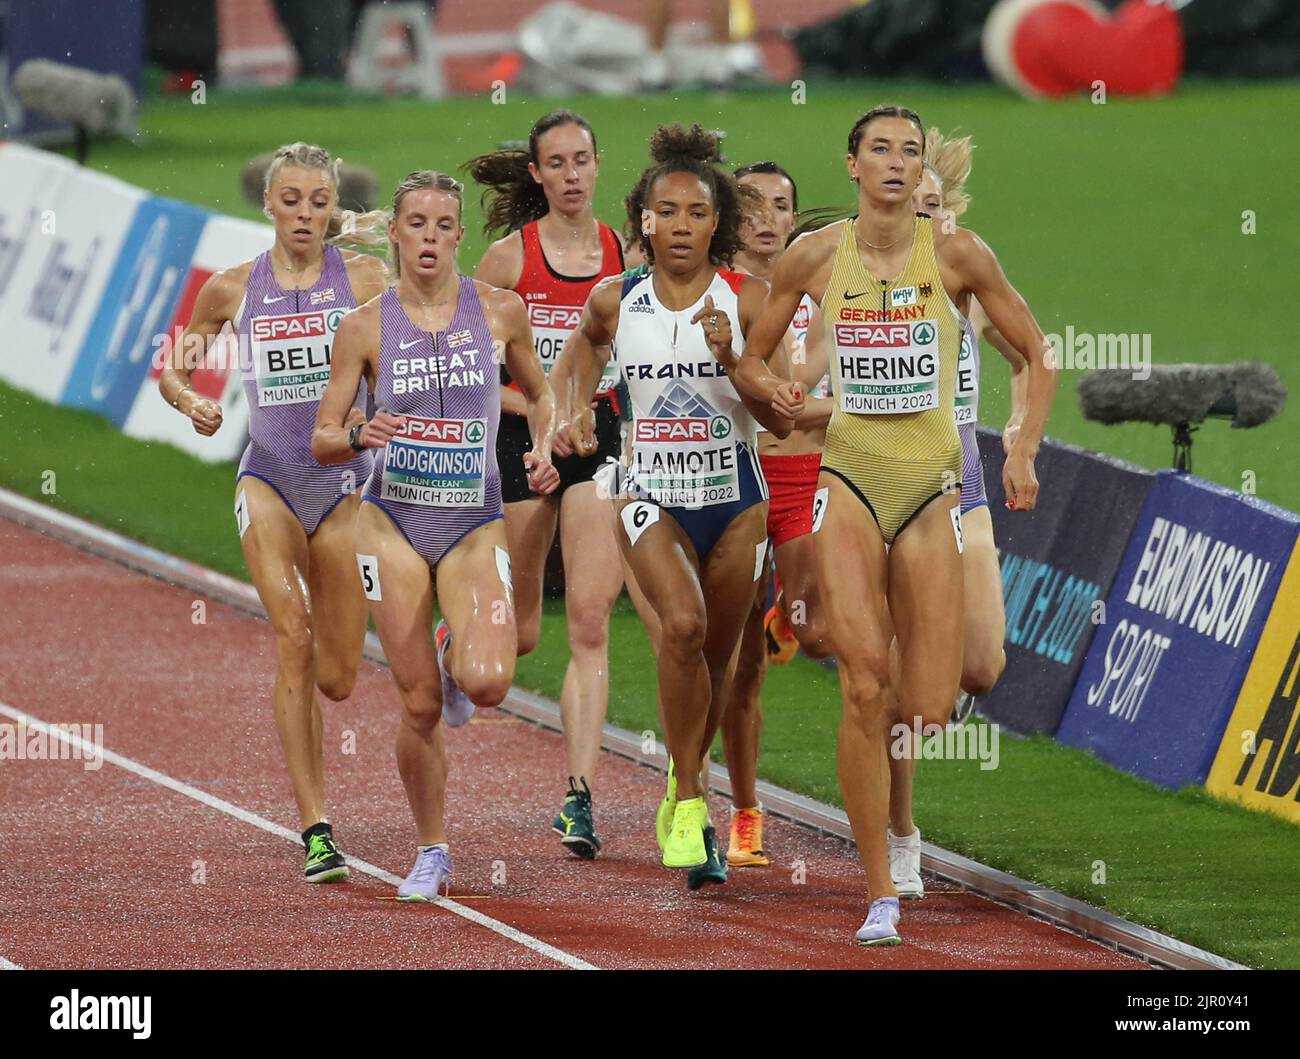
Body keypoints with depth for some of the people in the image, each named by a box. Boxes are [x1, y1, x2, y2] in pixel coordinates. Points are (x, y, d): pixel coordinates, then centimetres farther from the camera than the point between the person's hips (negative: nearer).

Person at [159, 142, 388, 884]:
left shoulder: (365, 278, 0)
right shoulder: (234, 288, 4)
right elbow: (172, 367, 16)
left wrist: (370, 412, -24)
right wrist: (188, 400, -6)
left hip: (345, 480, 0)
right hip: (269, 478, 0)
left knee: (337, 679, 3)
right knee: (294, 637, -21)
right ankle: (317, 831, -22)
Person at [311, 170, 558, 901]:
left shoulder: (500, 311, 0)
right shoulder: (366, 326, -2)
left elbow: (540, 392, 17)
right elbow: (323, 441, 2)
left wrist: (543, 450, -3)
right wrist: (361, 437, -20)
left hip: (474, 524, 0)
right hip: (394, 520, 0)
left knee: (487, 683, -22)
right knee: (421, 704, -2)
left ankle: (457, 656, 16)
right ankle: (432, 854, 17)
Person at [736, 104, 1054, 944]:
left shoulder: (956, 253, -2)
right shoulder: (814, 257, 1)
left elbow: (1037, 354, 7)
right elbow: (751, 359, 13)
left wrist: (1025, 451, -5)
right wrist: (772, 389, -10)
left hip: (933, 484, 0)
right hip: (850, 474, 0)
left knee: (930, 711, -6)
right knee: (864, 686, -15)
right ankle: (880, 894, -10)